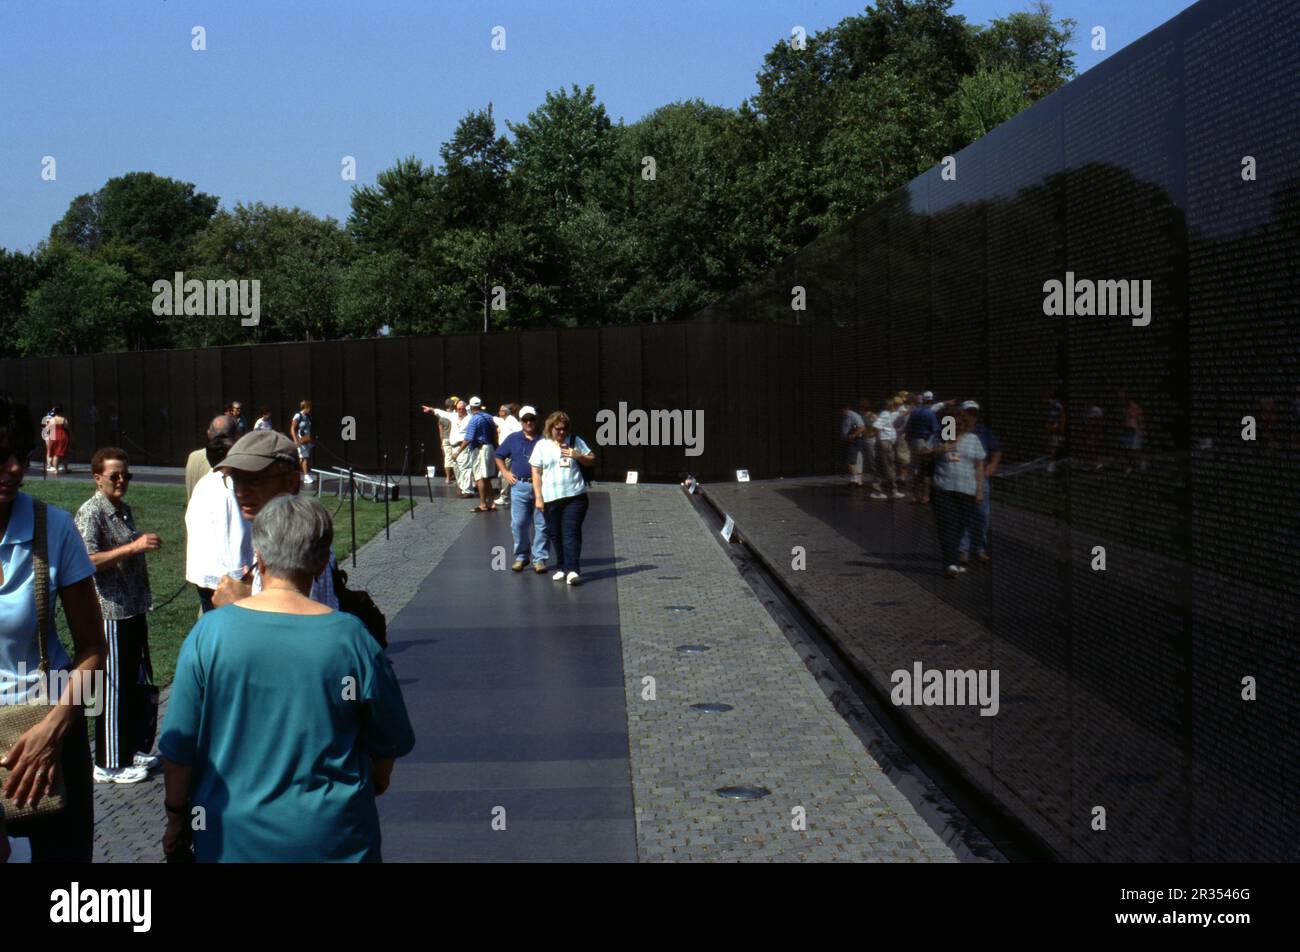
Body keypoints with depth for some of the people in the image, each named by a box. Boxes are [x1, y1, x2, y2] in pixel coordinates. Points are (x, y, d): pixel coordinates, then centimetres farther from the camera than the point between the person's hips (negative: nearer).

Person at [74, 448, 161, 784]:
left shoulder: (123, 509, 13)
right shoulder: (90, 513, -14)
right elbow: (88, 561, -25)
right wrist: (133, 547, -31)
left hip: (133, 611, 9)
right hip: (109, 613, -9)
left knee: (134, 683, 16)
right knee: (113, 687, -2)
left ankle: (130, 750, 29)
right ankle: (109, 764, 7)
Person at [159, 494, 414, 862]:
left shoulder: (209, 633, -11)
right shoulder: (351, 639, -11)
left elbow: (178, 747, -4)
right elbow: (387, 745, 1)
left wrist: (177, 818, 12)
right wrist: (376, 783, 21)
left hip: (231, 838, 1)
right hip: (333, 840, -1)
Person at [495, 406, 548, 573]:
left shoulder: (544, 440, 3)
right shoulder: (513, 439, 9)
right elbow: (499, 456, 19)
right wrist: (505, 473, 8)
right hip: (519, 486, 1)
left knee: (541, 524, 1)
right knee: (518, 523, 3)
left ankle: (539, 559, 7)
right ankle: (521, 557, 16)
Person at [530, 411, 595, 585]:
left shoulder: (575, 441, 8)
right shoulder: (542, 445, 5)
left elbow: (592, 460, 13)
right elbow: (536, 472, 4)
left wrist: (578, 456, -7)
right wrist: (538, 497, -3)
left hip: (575, 496, -1)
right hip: (550, 498, 1)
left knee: (572, 533, -9)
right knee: (556, 535, 7)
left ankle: (572, 570, -14)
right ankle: (561, 568, 20)